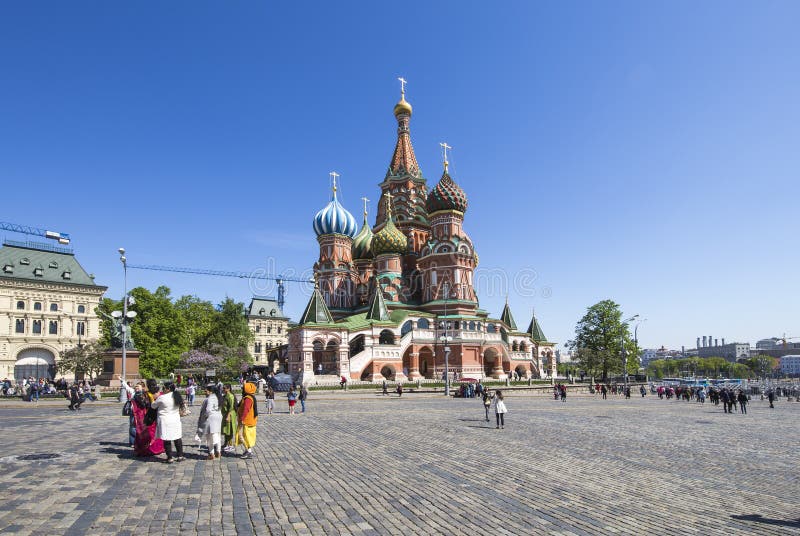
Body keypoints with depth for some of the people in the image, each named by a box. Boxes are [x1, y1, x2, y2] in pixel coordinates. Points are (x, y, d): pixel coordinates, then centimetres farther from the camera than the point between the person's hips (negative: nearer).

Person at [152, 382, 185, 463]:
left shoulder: (162, 398, -14)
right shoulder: (177, 397, 2)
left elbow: (153, 406, 0)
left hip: (165, 421, -6)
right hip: (176, 420, 6)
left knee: (167, 440, 3)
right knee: (177, 438, 13)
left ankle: (170, 458, 6)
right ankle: (180, 456, 18)